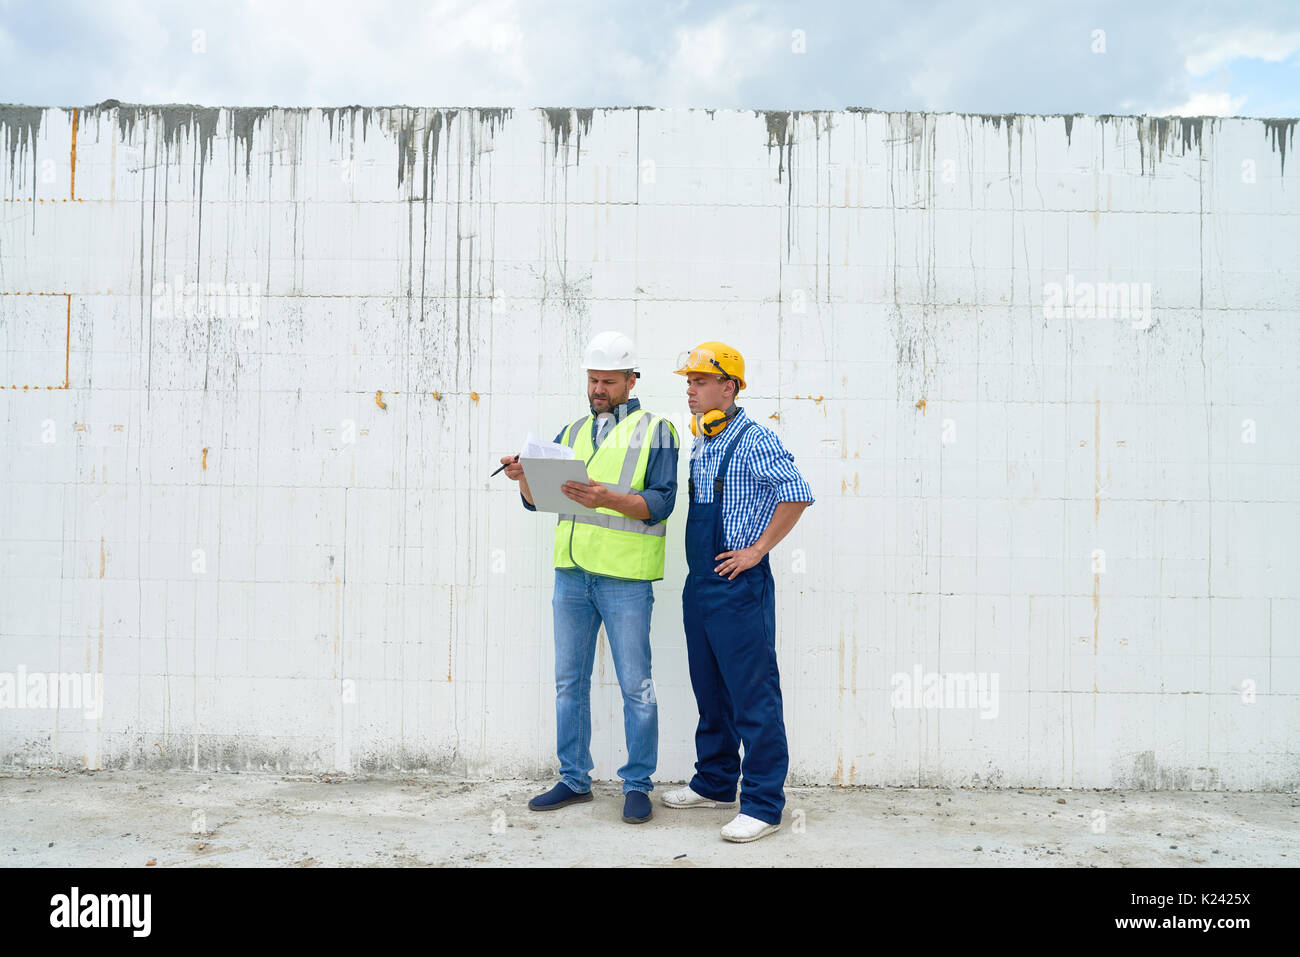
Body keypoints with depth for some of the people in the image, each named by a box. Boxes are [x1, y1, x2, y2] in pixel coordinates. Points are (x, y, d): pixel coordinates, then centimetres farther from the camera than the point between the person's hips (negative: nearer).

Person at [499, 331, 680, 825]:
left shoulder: (654, 430, 2)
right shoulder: (573, 432, 17)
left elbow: (661, 502, -9)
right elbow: (538, 500, 15)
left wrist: (607, 498, -24)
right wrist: (524, 477, -7)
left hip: (625, 579, -5)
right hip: (572, 574, 5)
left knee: (635, 686, 2)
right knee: (569, 682, 11)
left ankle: (637, 785, 15)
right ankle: (574, 779, 24)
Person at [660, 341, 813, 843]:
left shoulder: (753, 439, -12)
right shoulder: (700, 445, 14)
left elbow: (797, 494, -21)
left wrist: (757, 550, -17)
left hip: (739, 585, -9)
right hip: (699, 584, 9)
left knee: (753, 696, -3)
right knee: (710, 693, 17)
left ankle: (763, 804, 5)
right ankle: (715, 784, 30)